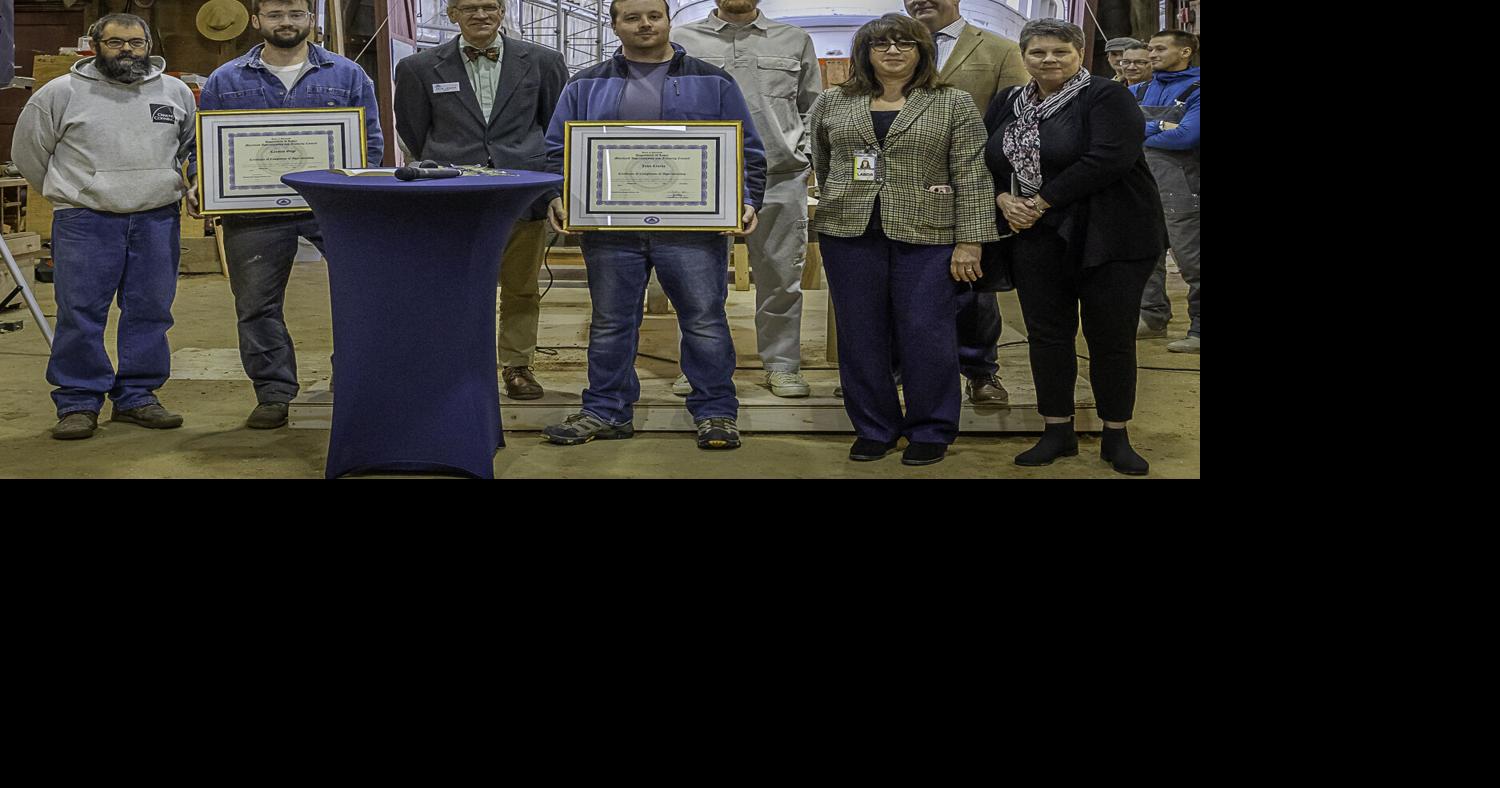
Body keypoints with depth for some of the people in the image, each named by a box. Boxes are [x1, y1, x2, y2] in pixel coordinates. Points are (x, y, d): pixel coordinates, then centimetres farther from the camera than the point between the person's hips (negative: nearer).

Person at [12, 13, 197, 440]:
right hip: (85, 223, -2)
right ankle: (78, 403, 6)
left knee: (150, 313, 6)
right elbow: (28, 151, 9)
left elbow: (197, 147, 22)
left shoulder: (177, 92, 8)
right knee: (80, 315, -3)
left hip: (158, 221, 3)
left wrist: (191, 189, 14)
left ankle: (136, 397, 17)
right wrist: (71, 195, 10)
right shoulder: (62, 93, 0)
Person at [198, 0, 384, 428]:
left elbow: (370, 140, 7)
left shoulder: (347, 75, 7)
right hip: (255, 214, 1)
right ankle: (273, 393, 16)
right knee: (257, 306, 5)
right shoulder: (225, 81, 9)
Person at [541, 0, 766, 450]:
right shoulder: (585, 87, 12)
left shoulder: (713, 83, 9)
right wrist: (558, 199, -5)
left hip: (692, 226, -1)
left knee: (705, 320, 0)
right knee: (610, 323, 8)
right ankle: (607, 411, 18)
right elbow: (559, 151, 12)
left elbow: (747, 152, 8)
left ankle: (716, 412, 10)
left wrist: (748, 202, -5)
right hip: (609, 227, 2)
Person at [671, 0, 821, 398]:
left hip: (781, 177, 1)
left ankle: (782, 364, 14)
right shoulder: (682, 40, 11)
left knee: (780, 277, 4)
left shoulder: (796, 41, 14)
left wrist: (806, 156, 5)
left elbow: (814, 111, 17)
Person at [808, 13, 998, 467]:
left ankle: (931, 431, 12)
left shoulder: (953, 105, 1)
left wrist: (969, 242, -8)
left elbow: (971, 177, -2)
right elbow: (819, 165, 18)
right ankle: (873, 428, 18)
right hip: (849, 233, 3)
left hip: (926, 236, -2)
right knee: (860, 336, 6)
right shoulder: (832, 104, 8)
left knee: (927, 336, -1)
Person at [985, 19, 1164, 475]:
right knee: (1046, 335, 7)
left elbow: (1109, 158, -21)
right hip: (1037, 238, 5)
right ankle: (1058, 433, 19)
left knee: (1111, 336, 2)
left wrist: (1042, 201, -17)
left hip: (1108, 239, -5)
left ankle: (1116, 438, 14)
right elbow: (984, 161, 16)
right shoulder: (1008, 104, 11)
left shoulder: (1107, 98, -8)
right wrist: (1003, 200, -5)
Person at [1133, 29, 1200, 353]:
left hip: (1180, 189, -6)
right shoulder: (1140, 91, 16)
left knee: (1190, 259, -7)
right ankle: (1153, 318, 22)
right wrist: (1159, 127, -11)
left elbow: (1186, 136, -16)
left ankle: (1199, 329, -3)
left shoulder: (1195, 90, -3)